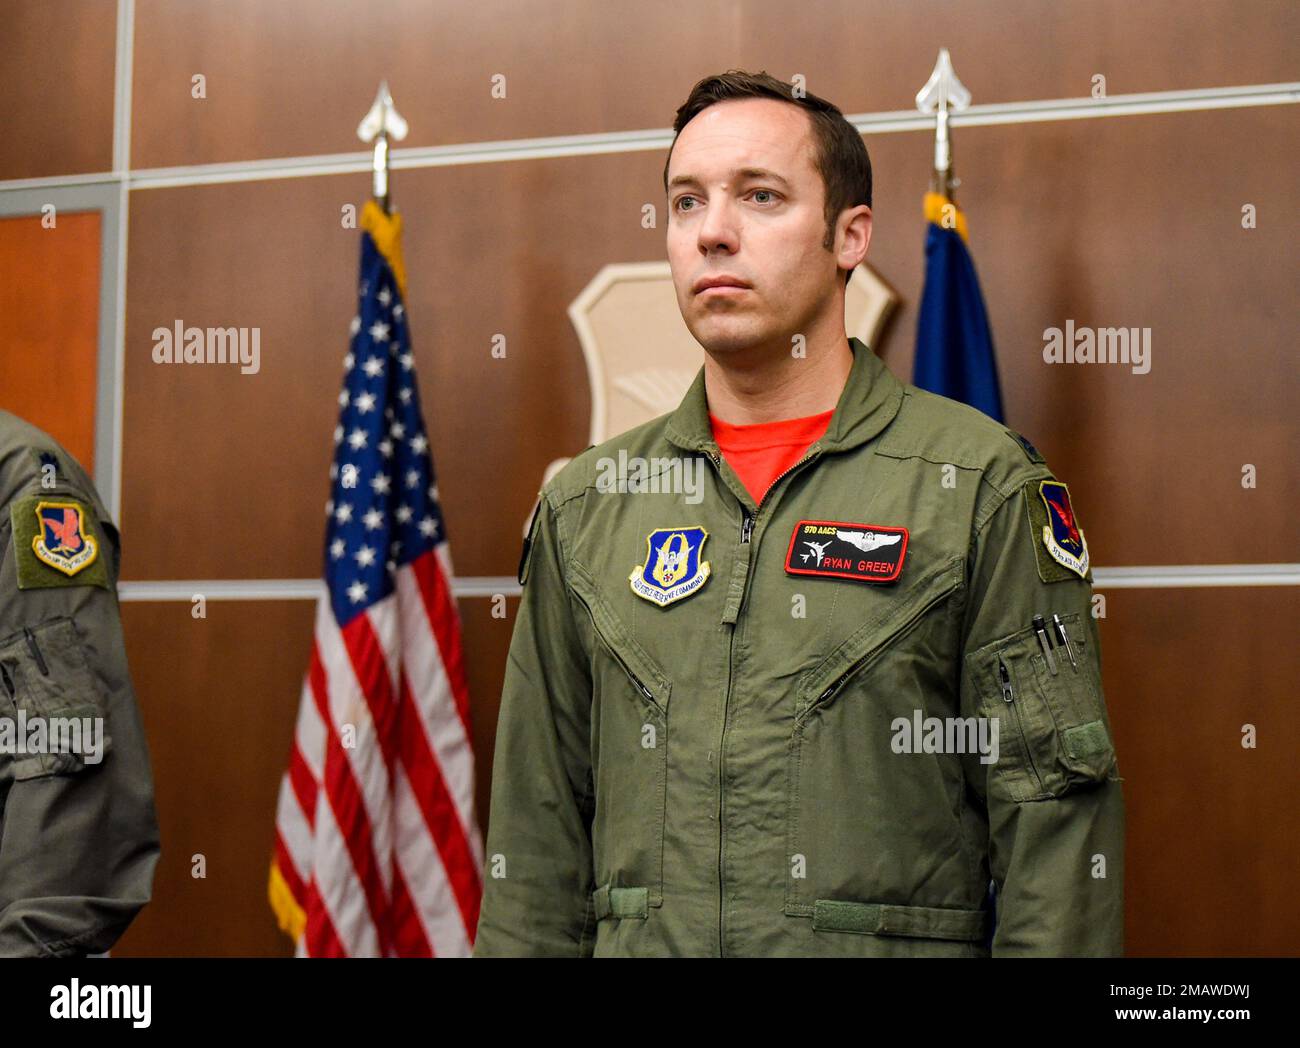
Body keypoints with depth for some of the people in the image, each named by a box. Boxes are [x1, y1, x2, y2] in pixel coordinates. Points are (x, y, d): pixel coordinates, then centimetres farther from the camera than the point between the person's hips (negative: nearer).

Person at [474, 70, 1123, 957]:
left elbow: (1053, 811, -8)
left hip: (900, 942, -3)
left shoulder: (984, 485, -5)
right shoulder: (585, 504, 6)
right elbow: (540, 829, 9)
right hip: (639, 945, 3)